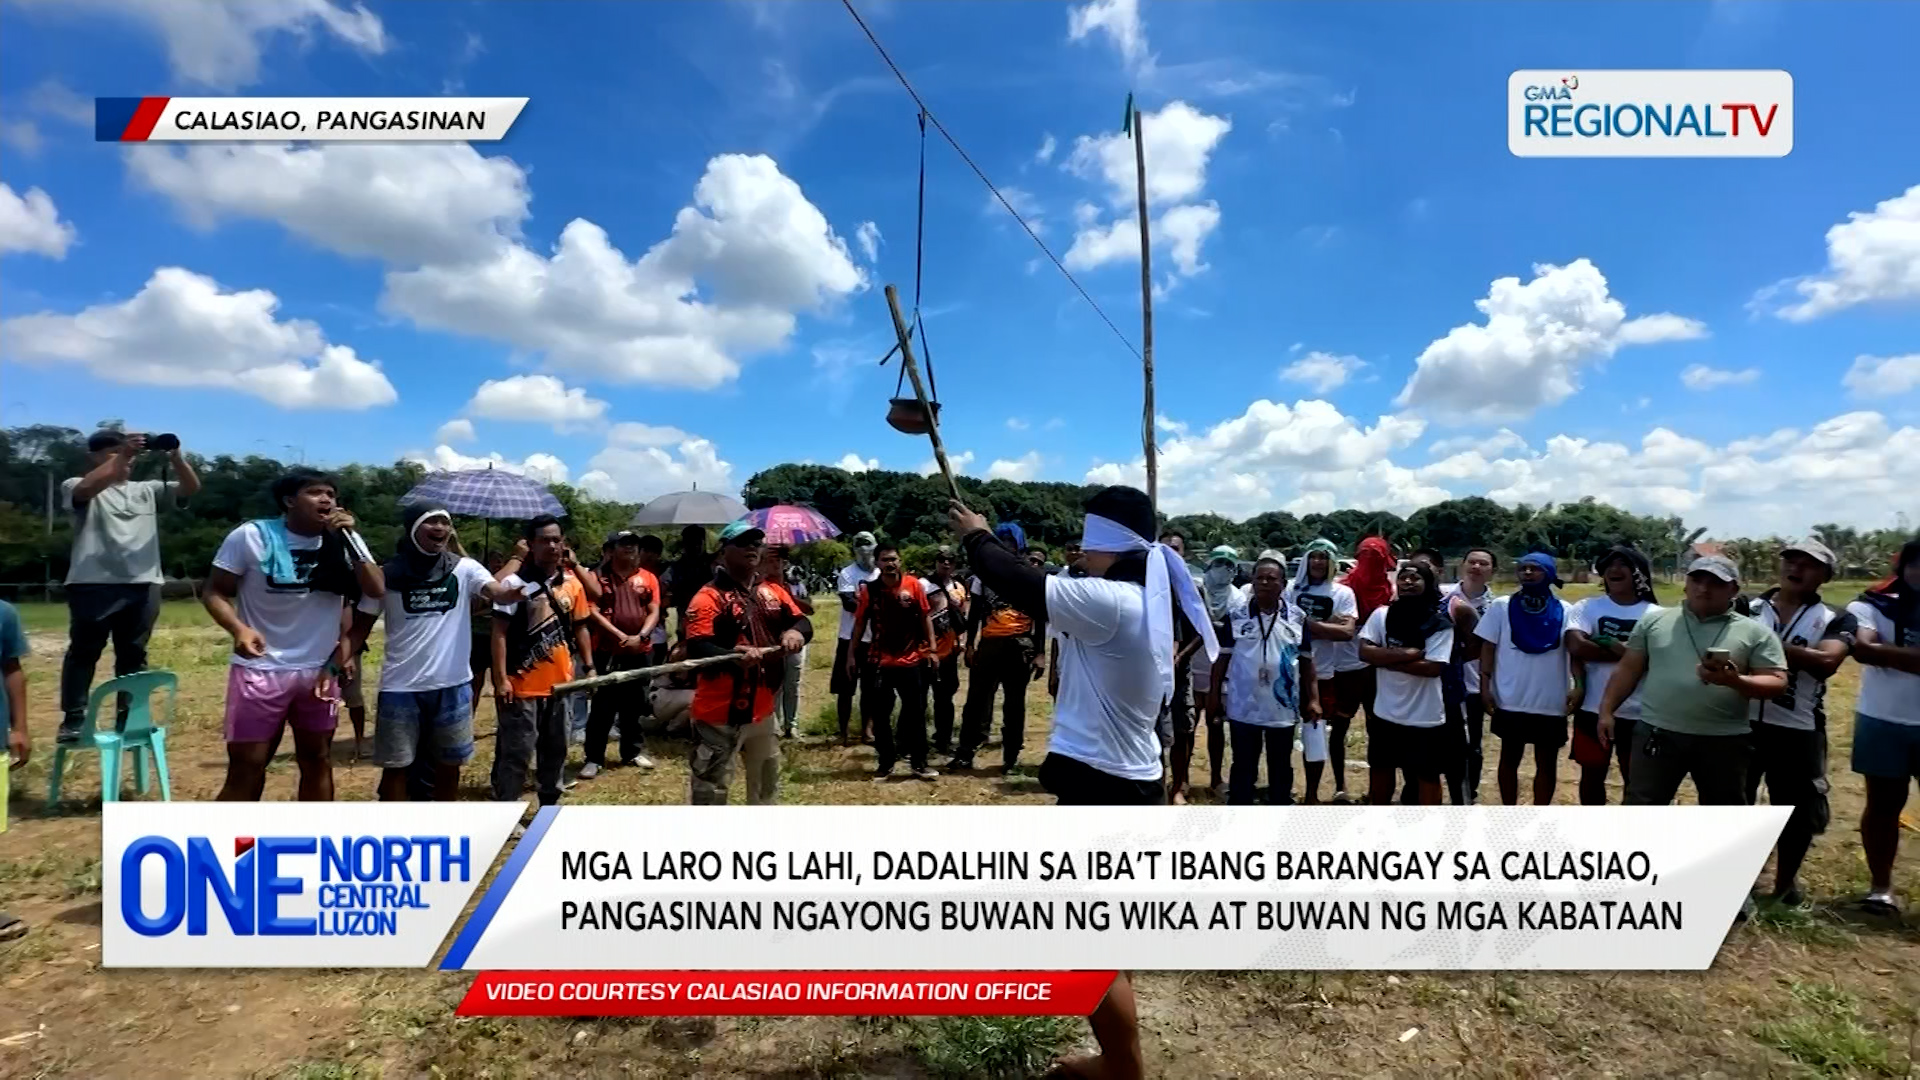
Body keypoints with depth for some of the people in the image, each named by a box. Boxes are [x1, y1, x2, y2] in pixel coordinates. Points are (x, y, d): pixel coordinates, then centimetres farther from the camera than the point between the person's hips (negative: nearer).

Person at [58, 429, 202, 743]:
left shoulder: (147, 490, 17)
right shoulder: (76, 486, 6)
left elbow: (191, 488, 5)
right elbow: (86, 488, -18)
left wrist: (175, 456, -10)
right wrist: (121, 456, -22)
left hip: (142, 585, 4)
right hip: (93, 584, -3)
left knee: (133, 654, 9)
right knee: (83, 651, 3)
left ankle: (129, 717, 15)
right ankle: (73, 719, 11)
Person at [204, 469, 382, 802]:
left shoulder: (344, 540, 0)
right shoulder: (252, 536, -9)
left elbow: (377, 590, -10)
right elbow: (215, 591, -4)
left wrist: (348, 537, -18)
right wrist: (238, 628, -23)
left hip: (319, 671, 4)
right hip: (261, 670, -3)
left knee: (318, 761, 14)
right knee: (247, 767, 0)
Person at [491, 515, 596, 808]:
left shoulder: (572, 583, 5)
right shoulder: (515, 582, -11)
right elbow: (499, 632, -11)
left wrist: (588, 667, 9)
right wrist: (501, 678, -16)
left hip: (559, 682, 6)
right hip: (522, 685, -6)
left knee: (555, 749, 18)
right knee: (516, 754, 1)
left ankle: (550, 803, 34)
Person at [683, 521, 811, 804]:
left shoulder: (772, 592, 9)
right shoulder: (709, 597, -13)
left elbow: (802, 621, 3)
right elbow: (696, 649, -24)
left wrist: (796, 632, -21)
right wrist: (733, 657, -43)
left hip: (762, 708, 8)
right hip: (720, 712, -8)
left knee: (767, 781, 26)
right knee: (710, 787, -2)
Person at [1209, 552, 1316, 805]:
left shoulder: (1297, 617, -1)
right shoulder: (1236, 613, -4)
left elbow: (1306, 660, 5)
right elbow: (1223, 655, 2)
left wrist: (1313, 698, 3)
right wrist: (1214, 692, 1)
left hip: (1283, 707, 1)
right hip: (1243, 706, -1)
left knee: (1281, 767, 14)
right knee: (1243, 767, 9)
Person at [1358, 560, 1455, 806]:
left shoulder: (1440, 624, -10)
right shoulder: (1381, 615, -3)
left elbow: (1434, 667, -19)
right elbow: (1365, 651, -12)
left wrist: (1387, 660, -17)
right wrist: (1407, 653, -21)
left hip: (1425, 717, -4)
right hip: (1385, 712, 4)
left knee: (1427, 775, 11)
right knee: (1380, 767, 19)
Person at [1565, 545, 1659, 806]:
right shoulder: (1587, 607, 0)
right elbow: (1577, 647, -15)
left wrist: (1608, 642, -16)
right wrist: (1628, 653, -15)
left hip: (1638, 712, 0)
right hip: (1593, 709, 1)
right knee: (1592, 773, 13)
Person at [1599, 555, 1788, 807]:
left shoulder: (1755, 632, 2)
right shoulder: (1654, 621, 5)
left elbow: (1777, 682, -3)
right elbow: (1628, 669, 9)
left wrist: (1735, 681, -23)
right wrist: (1607, 710, 4)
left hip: (1725, 740, 1)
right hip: (1658, 732, 0)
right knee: (1640, 809, 1)